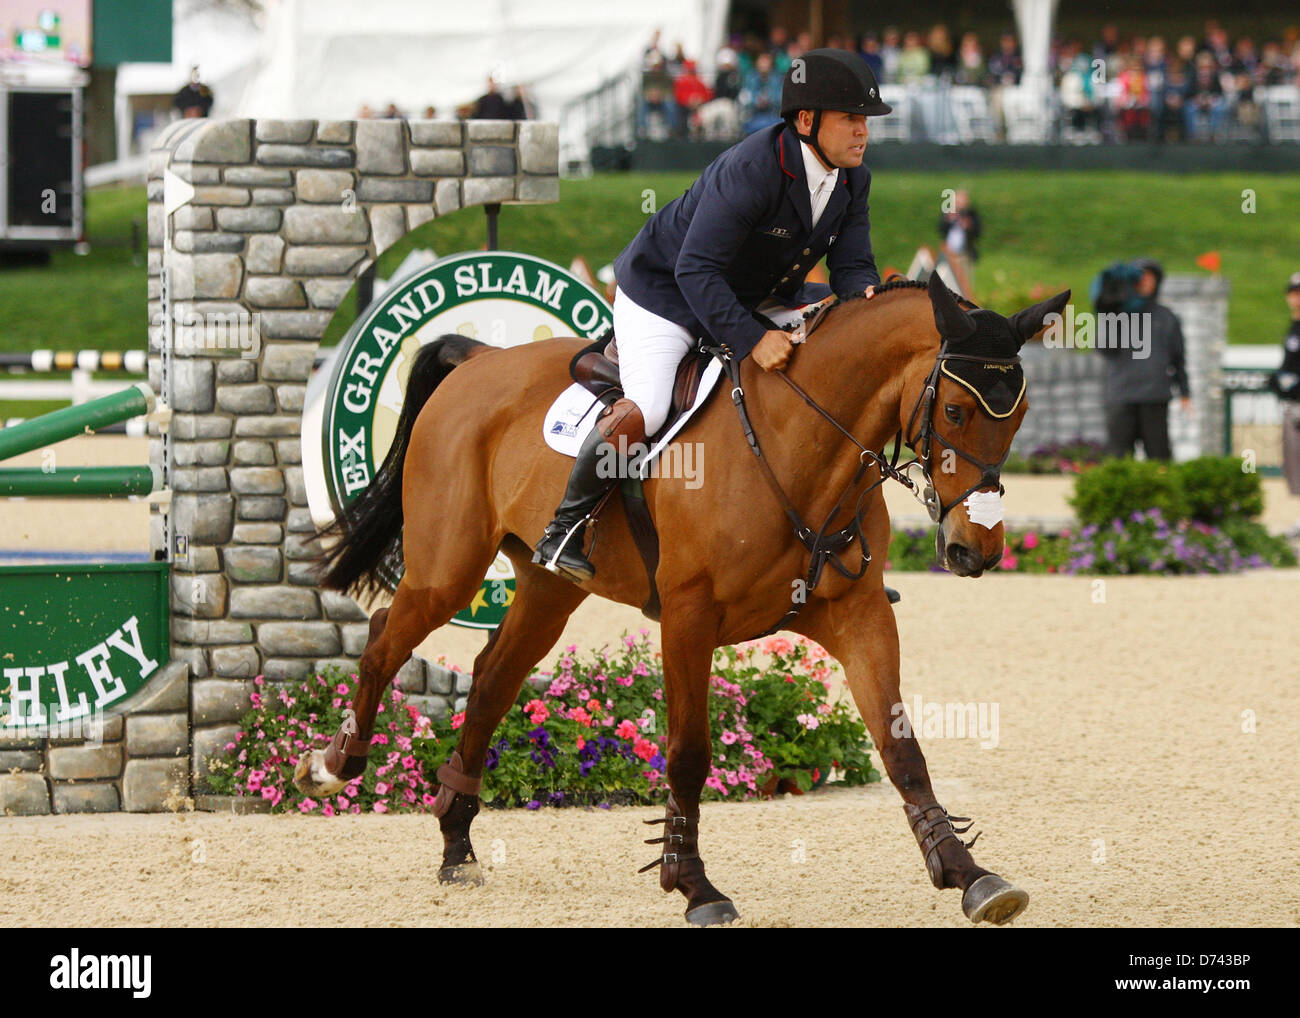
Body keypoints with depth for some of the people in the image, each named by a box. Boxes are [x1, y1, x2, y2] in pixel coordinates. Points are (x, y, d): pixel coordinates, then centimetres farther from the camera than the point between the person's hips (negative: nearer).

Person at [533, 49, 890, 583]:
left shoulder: (852, 179, -7)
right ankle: (564, 529, -11)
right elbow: (695, 270, -34)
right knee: (647, 408, -28)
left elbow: (852, 264, -5)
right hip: (663, 293, -9)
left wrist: (867, 294, -30)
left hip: (759, 299, 9)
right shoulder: (749, 170, -33)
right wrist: (752, 339, -43)